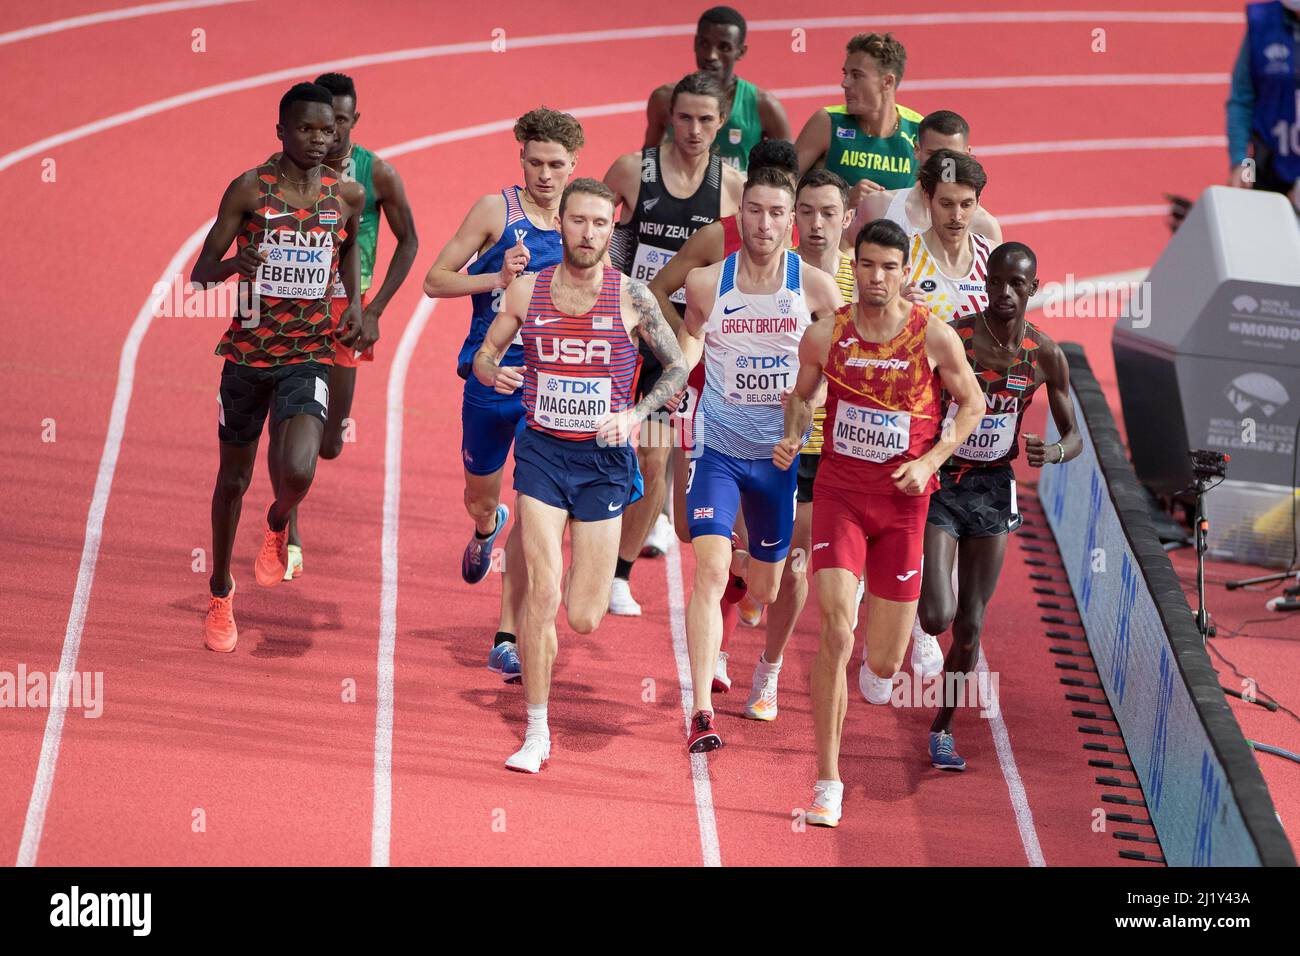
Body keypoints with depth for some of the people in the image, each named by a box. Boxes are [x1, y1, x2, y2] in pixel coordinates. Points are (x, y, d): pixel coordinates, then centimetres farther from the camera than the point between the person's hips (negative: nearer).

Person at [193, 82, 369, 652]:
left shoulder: (347, 195, 0)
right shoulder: (250, 189, -9)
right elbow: (200, 272, -8)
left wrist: (356, 304, 9)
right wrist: (234, 264, -30)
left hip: (309, 354, 1)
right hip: (247, 350, -1)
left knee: (298, 471, -22)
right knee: (234, 477, 12)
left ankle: (278, 523, 15)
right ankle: (220, 593, 34)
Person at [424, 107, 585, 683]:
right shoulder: (497, 209, -6)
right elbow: (435, 281, -6)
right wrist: (497, 278, -20)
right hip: (491, 376, 0)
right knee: (480, 497, 18)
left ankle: (508, 639, -3)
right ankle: (486, 529, 57)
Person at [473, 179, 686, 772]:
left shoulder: (631, 297, -4)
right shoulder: (527, 291, 0)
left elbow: (677, 368, 5)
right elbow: (484, 355, 11)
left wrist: (633, 416, -10)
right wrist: (494, 372, -13)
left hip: (604, 458, 0)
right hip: (542, 451, 0)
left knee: (584, 619, -1)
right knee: (542, 594, -14)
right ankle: (536, 734, -3)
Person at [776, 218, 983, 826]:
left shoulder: (934, 337, -7)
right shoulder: (825, 336, -4)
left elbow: (972, 404, 5)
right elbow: (801, 394, 15)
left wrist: (930, 462, -7)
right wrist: (792, 436, -5)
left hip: (903, 499, 0)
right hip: (839, 491, 0)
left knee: (884, 665, 5)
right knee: (836, 632, -19)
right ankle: (827, 782, -11)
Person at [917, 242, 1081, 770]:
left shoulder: (1044, 355, -3)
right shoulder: (951, 337, -13)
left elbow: (1074, 436, 6)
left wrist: (1053, 452, -17)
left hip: (993, 489, 3)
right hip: (939, 484, -3)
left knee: (970, 626, 5)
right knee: (938, 617, -15)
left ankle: (941, 728, 23)